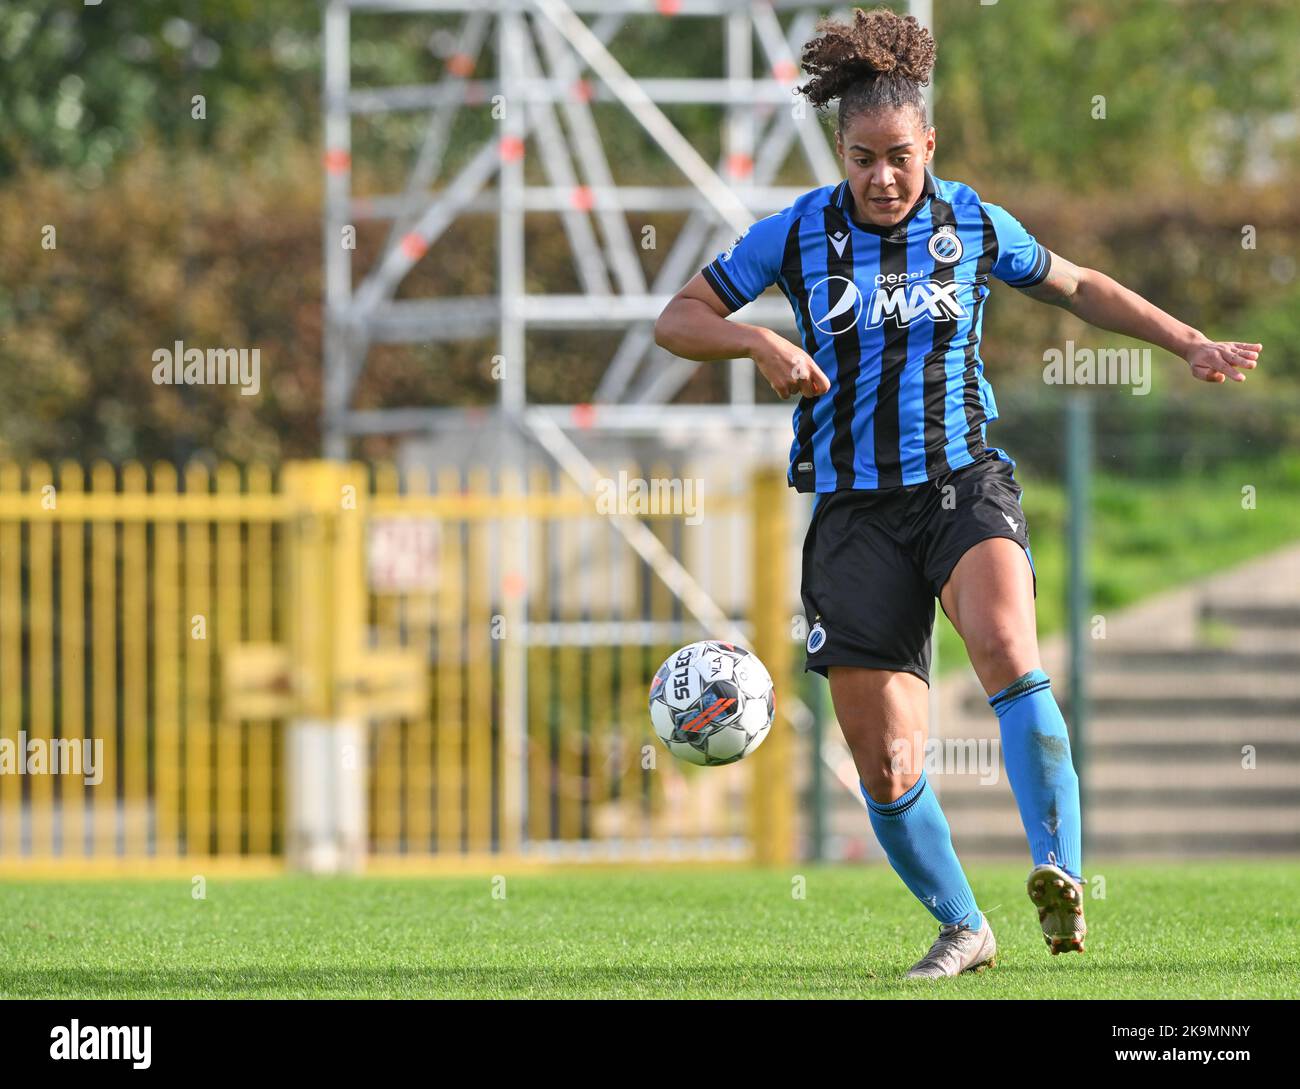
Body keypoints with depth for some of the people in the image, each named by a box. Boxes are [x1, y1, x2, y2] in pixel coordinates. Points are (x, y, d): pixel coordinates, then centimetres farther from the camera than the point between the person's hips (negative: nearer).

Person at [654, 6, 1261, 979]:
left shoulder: (974, 225, 3)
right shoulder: (797, 234, 0)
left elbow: (1079, 288, 19)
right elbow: (676, 320, 6)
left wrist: (1190, 344, 11)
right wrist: (757, 343, -14)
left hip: (964, 481, -1)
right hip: (855, 507, 1)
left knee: (1005, 647, -34)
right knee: (883, 764, -4)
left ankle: (1061, 878, -43)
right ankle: (962, 927, 20)